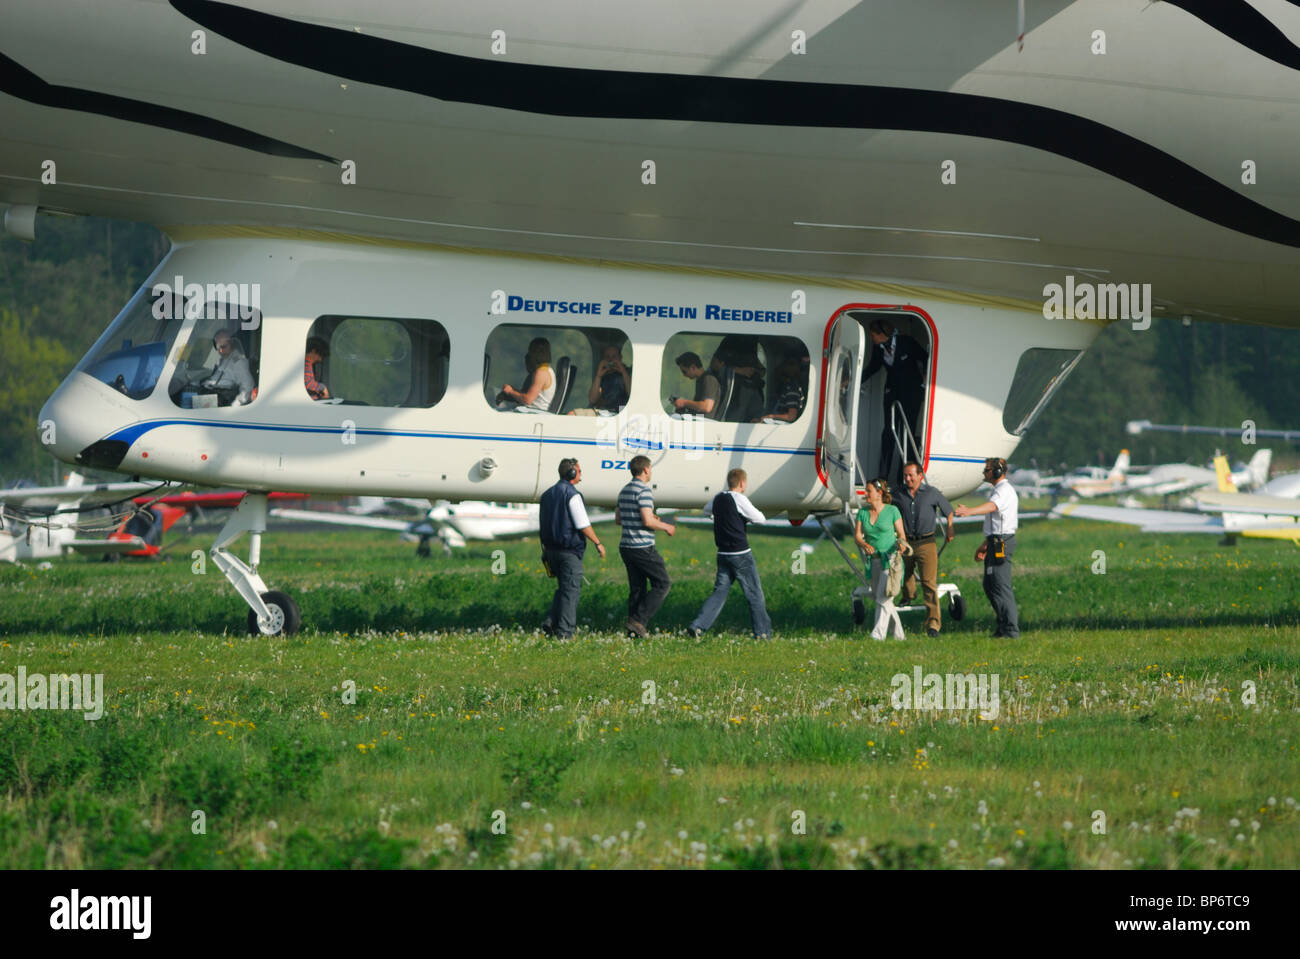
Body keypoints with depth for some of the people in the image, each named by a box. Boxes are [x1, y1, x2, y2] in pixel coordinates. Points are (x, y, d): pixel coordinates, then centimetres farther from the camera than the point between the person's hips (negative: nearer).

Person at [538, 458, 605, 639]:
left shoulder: (547, 495, 13)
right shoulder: (572, 495, -13)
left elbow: (543, 526, 17)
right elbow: (583, 525, -16)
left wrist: (545, 549, 23)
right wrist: (598, 543, -5)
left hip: (551, 549, 8)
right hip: (570, 550, -8)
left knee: (563, 588, 17)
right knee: (571, 589, -2)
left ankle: (551, 622, 5)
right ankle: (564, 631, -5)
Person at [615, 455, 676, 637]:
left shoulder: (624, 491, 13)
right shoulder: (643, 491, -15)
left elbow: (618, 519, 22)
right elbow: (647, 521, -22)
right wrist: (666, 527, -4)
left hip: (626, 547, 9)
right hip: (643, 547, -9)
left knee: (637, 588, 11)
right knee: (662, 584, 0)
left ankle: (635, 630, 8)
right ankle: (638, 620, -9)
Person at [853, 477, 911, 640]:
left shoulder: (892, 511, -5)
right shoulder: (862, 513, 7)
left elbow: (901, 534, 0)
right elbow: (857, 536, 0)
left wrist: (902, 545, -22)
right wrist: (864, 545, -21)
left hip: (891, 559, -6)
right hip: (874, 560, 6)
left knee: (883, 598, -14)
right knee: (879, 598, 11)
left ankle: (878, 633, -16)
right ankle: (898, 633, 23)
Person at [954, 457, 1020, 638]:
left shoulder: (1005, 491, -13)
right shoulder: (997, 490, 21)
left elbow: (991, 507, -35)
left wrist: (969, 511, -52)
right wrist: (984, 545, 31)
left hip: (1001, 542, -11)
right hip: (995, 542, 11)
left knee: (1001, 586, -11)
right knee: (989, 585, 15)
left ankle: (1011, 629, -12)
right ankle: (1004, 623, 21)